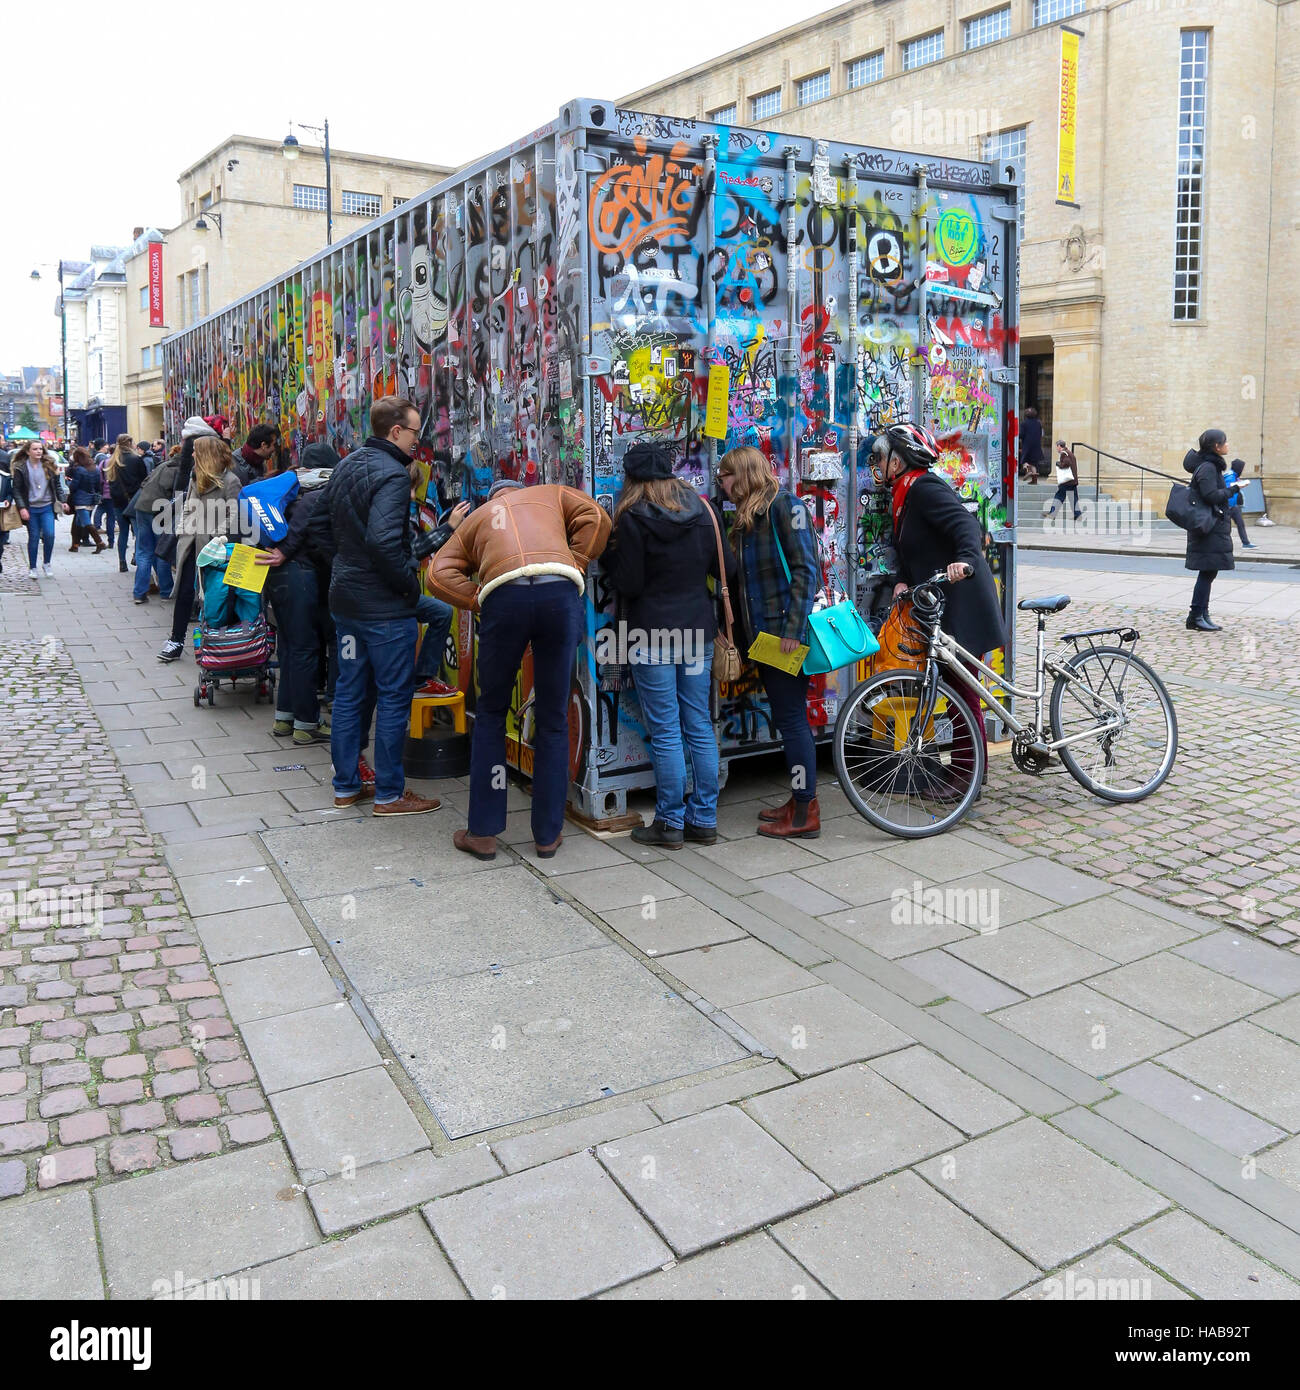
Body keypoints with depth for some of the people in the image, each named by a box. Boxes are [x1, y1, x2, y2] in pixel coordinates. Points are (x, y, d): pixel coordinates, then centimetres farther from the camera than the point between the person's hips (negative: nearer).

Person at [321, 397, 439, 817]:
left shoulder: (345, 466, 11)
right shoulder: (390, 474, -18)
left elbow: (327, 519, 21)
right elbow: (384, 541, -29)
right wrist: (411, 583, -18)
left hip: (344, 597, 9)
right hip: (384, 606, -9)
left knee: (348, 692, 15)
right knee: (394, 699, 1)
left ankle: (345, 786, 24)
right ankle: (389, 794, 9)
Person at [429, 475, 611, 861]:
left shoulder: (477, 518, 33)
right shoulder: (552, 494, 33)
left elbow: (439, 572, 18)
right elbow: (596, 519, 14)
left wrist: (479, 602, 15)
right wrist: (573, 567, 16)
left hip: (504, 597, 0)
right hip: (560, 593, 0)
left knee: (490, 713, 16)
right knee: (553, 719, 10)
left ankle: (482, 832, 17)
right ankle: (548, 835, 17)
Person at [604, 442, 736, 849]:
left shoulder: (634, 518, -9)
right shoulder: (702, 510, 6)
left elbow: (628, 585, -10)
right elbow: (727, 568, 9)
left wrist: (608, 555, 6)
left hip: (652, 636, -5)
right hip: (698, 632, 5)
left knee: (665, 733, 1)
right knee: (700, 728, 10)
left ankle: (670, 822, 8)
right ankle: (704, 819, 17)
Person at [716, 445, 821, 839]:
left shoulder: (785, 506, -8)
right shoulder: (744, 517, 18)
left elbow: (805, 569, -15)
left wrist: (793, 629, -20)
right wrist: (749, 632, 13)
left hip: (786, 633, -9)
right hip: (763, 634, 9)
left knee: (791, 719, -5)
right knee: (784, 718, 12)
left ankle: (806, 813, 2)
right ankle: (798, 800, 21)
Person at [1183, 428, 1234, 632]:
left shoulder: (1212, 466, 16)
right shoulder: (1207, 468, -15)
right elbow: (1211, 496, -23)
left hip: (1215, 528, 10)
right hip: (1209, 529, -10)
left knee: (1208, 573, 12)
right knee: (1207, 572, -8)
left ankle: (1202, 615, 17)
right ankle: (1196, 617, -4)